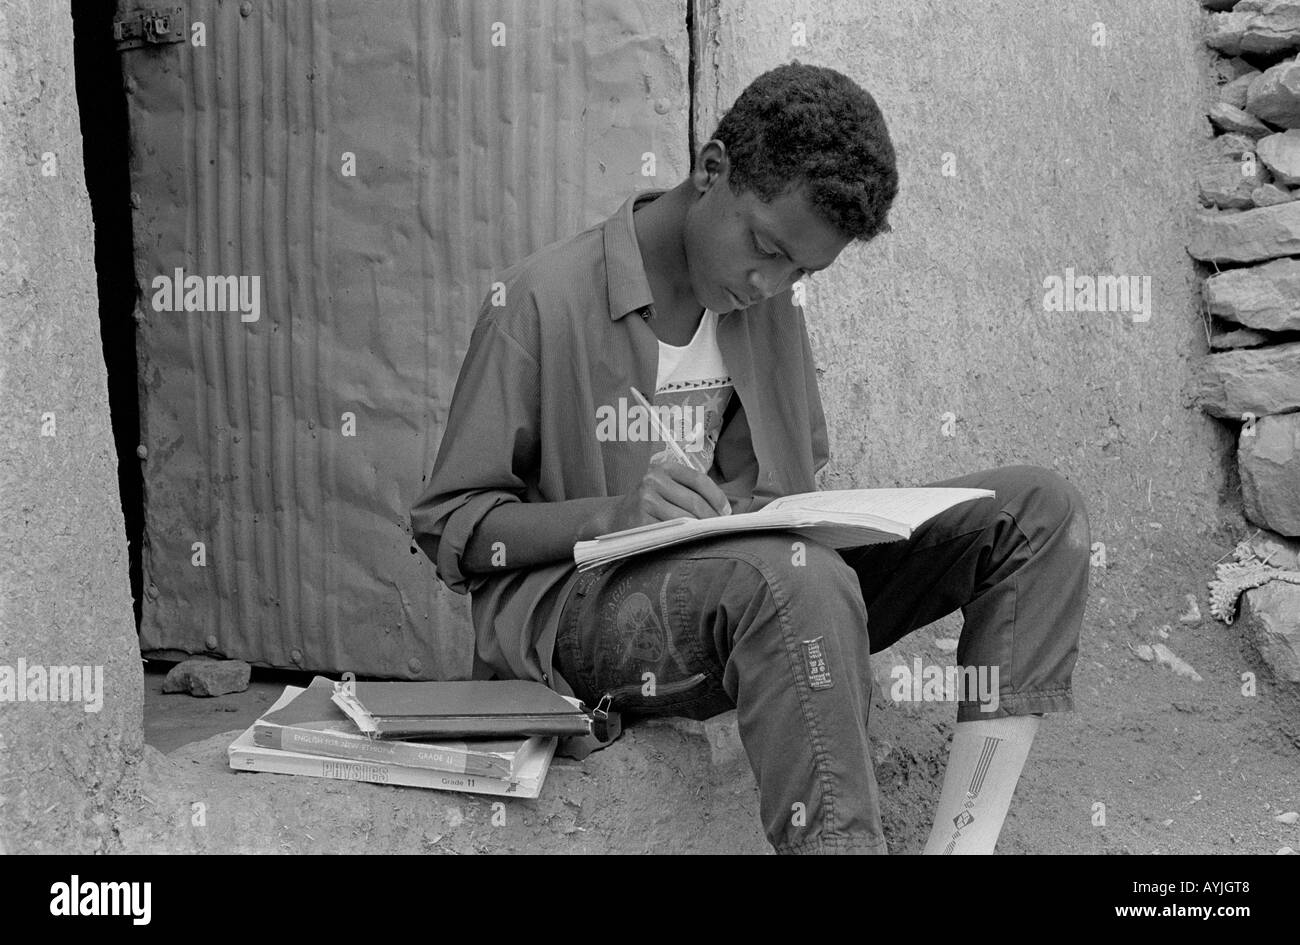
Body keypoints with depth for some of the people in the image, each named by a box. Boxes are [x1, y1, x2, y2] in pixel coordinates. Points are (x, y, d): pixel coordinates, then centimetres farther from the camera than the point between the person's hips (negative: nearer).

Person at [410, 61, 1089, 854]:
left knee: (1039, 509, -10)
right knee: (796, 578, -40)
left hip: (761, 585, 7)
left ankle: (961, 839, -22)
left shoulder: (769, 306, 10)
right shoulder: (540, 301, -8)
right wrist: (616, 514, -25)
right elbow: (449, 528, -7)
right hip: (574, 608, -7)